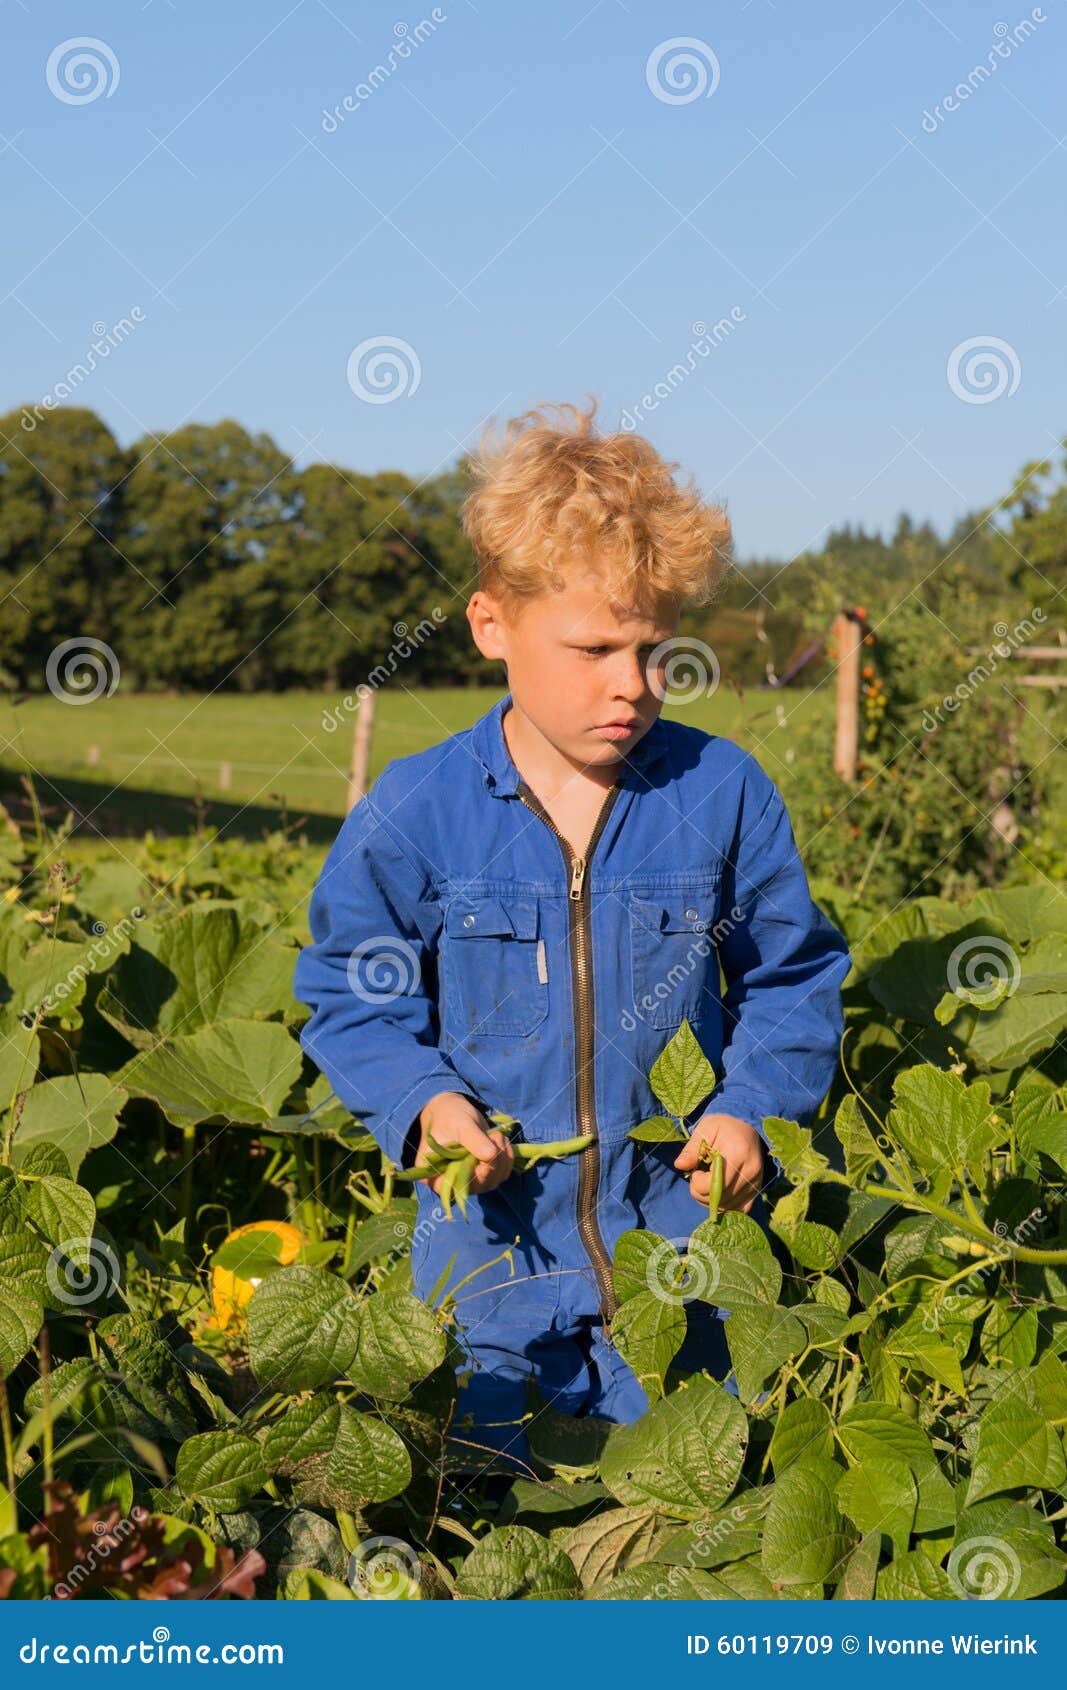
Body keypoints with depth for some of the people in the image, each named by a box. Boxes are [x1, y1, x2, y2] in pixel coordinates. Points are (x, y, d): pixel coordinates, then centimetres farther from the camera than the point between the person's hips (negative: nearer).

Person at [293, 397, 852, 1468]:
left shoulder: (723, 794, -4)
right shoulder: (413, 813, -8)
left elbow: (793, 978, 7)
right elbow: (350, 995, 3)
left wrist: (750, 1108, -8)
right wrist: (420, 1098, -13)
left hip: (678, 1233, 1)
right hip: (492, 1249, 0)